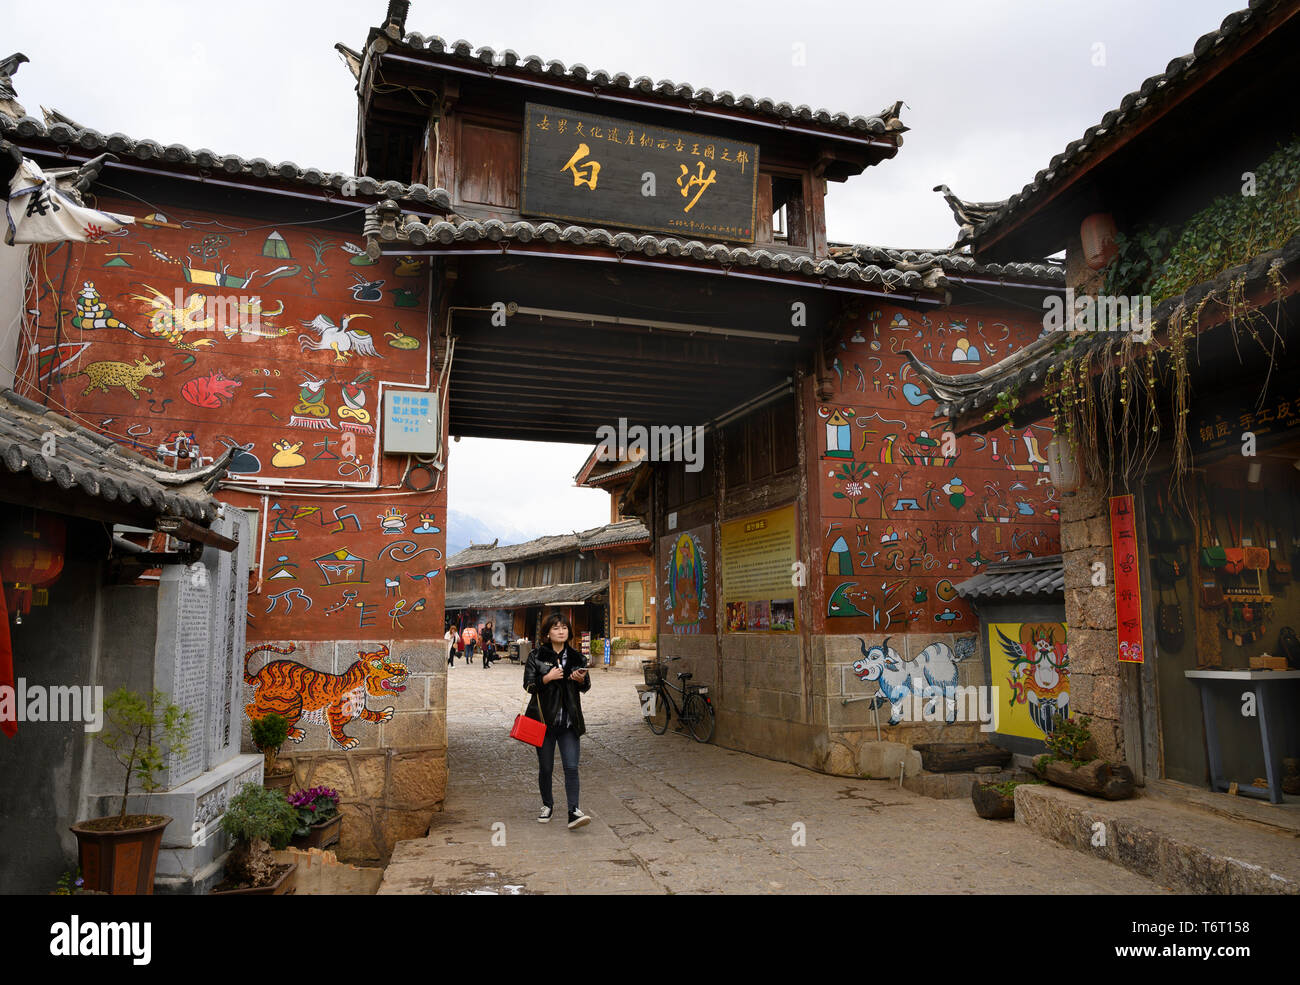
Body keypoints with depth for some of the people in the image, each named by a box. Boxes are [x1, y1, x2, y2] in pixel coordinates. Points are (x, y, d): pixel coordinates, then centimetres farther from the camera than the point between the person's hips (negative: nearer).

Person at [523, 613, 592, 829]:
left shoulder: (576, 657, 7)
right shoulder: (536, 656, 0)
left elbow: (586, 687, 14)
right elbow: (528, 685, -5)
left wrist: (581, 679, -9)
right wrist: (548, 677, -20)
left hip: (569, 721, 1)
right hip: (544, 718, -1)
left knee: (571, 767, -7)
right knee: (545, 767, 10)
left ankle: (574, 811, -6)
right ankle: (547, 805, 30)